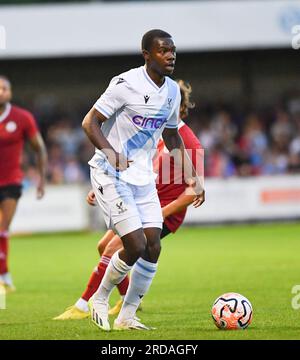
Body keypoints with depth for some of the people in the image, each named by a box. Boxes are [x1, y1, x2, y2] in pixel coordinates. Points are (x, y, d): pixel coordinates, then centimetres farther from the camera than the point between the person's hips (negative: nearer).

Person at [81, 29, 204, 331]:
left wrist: (191, 177, 13)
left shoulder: (172, 91, 7)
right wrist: (111, 153, -34)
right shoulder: (126, 84, -16)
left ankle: (127, 317, 10)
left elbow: (172, 137, 21)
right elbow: (89, 122, -17)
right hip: (111, 174, -7)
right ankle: (99, 300, 9)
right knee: (135, 246, -15)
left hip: (143, 178, 7)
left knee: (153, 247, -2)